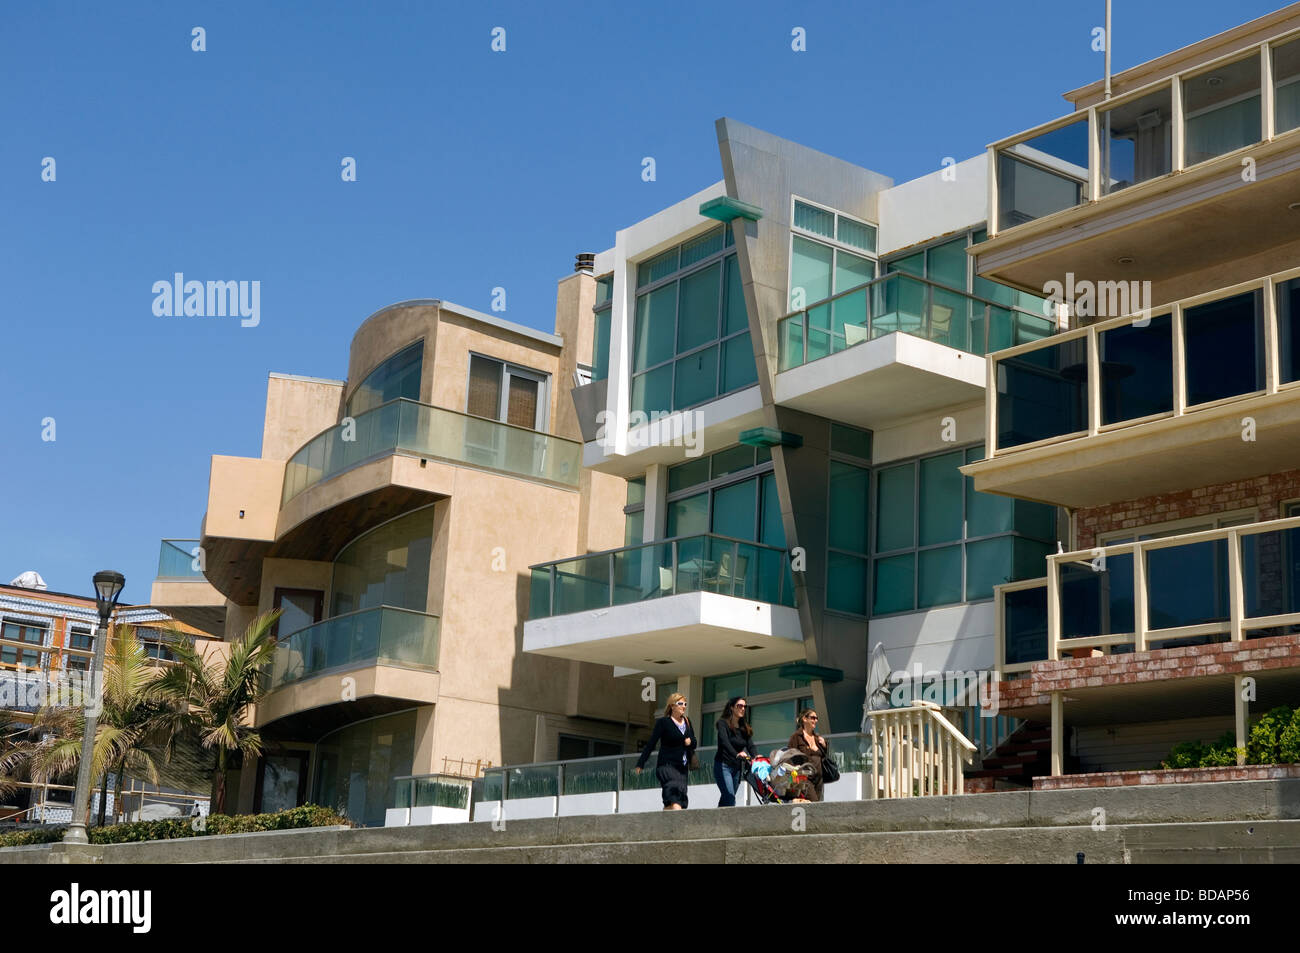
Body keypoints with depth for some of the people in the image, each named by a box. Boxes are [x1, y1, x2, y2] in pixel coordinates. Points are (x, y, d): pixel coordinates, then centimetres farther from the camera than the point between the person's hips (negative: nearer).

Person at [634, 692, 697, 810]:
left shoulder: (687, 722, 16)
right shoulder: (663, 722, -1)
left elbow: (695, 744, 19)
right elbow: (651, 744, -3)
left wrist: (690, 742, -5)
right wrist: (641, 763, -7)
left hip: (682, 768, 6)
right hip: (667, 766, -6)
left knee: (669, 805, 3)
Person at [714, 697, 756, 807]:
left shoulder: (745, 727, 12)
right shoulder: (723, 723, -6)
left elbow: (750, 745, 1)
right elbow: (724, 742, -22)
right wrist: (736, 754, -39)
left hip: (737, 767, 6)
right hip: (723, 765, -6)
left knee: (726, 797, 6)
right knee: (730, 797, -18)